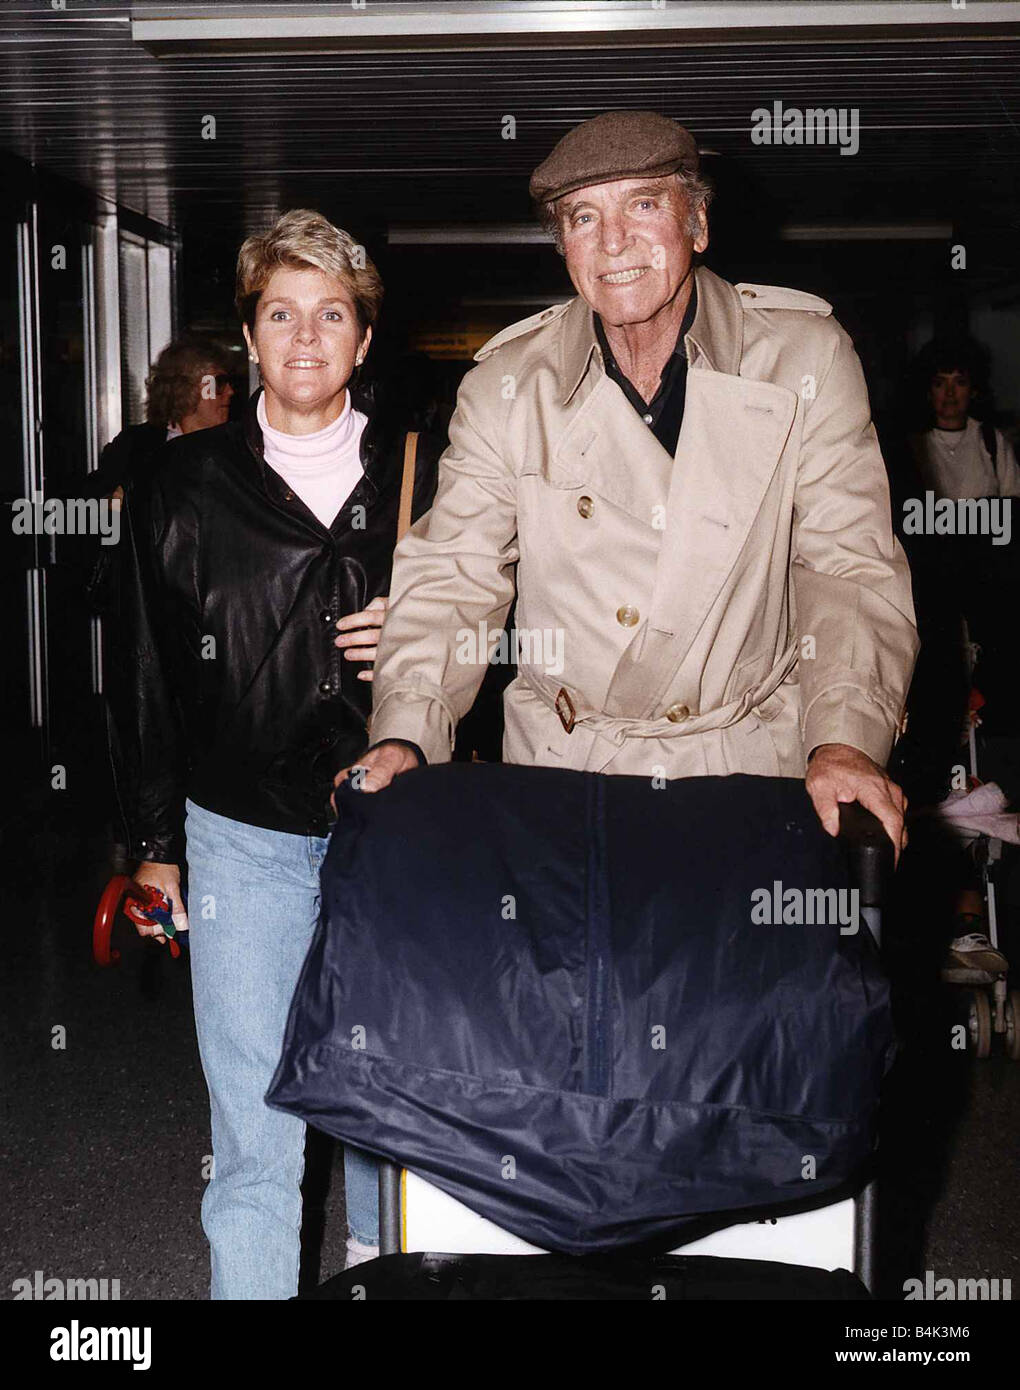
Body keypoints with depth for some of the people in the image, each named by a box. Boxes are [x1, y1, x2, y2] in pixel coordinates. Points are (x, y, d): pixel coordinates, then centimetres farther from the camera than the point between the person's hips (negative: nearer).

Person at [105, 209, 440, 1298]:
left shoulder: (423, 474, 3)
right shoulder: (184, 485, 3)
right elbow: (145, 674, 8)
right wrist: (154, 841, 9)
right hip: (242, 836, -1)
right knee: (253, 1134, 1)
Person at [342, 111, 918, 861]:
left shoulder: (807, 358, -3)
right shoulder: (507, 384, 1)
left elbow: (851, 573, -5)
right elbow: (452, 574, 2)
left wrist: (844, 742, -20)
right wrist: (404, 736, -14)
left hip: (747, 769, -1)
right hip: (559, 769, 1)